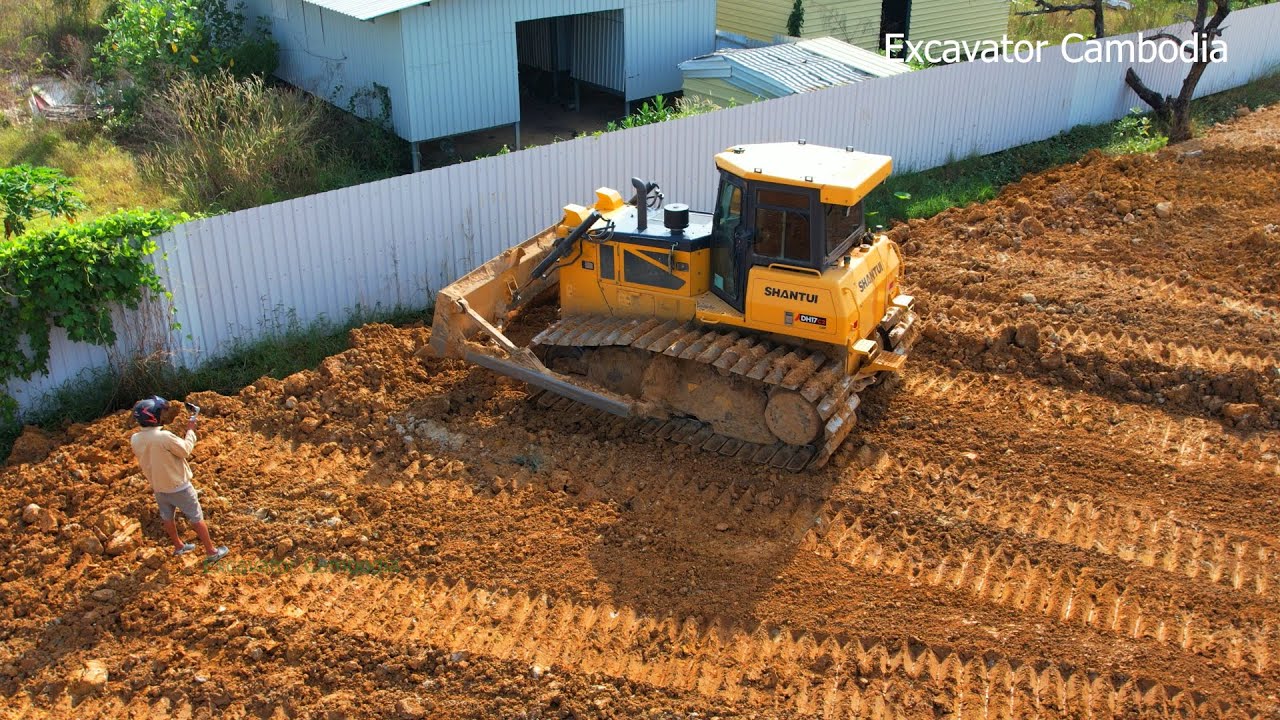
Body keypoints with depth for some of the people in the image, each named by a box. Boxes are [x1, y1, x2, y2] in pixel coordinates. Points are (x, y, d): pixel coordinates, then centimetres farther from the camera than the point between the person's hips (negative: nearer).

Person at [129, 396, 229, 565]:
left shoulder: (135, 439, -10)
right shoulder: (164, 436, -31)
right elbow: (185, 451, -18)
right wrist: (190, 431, -5)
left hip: (158, 488, 6)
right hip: (178, 487, -6)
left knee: (167, 518, 26)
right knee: (197, 518, 8)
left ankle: (178, 546, 45)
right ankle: (211, 552, 17)